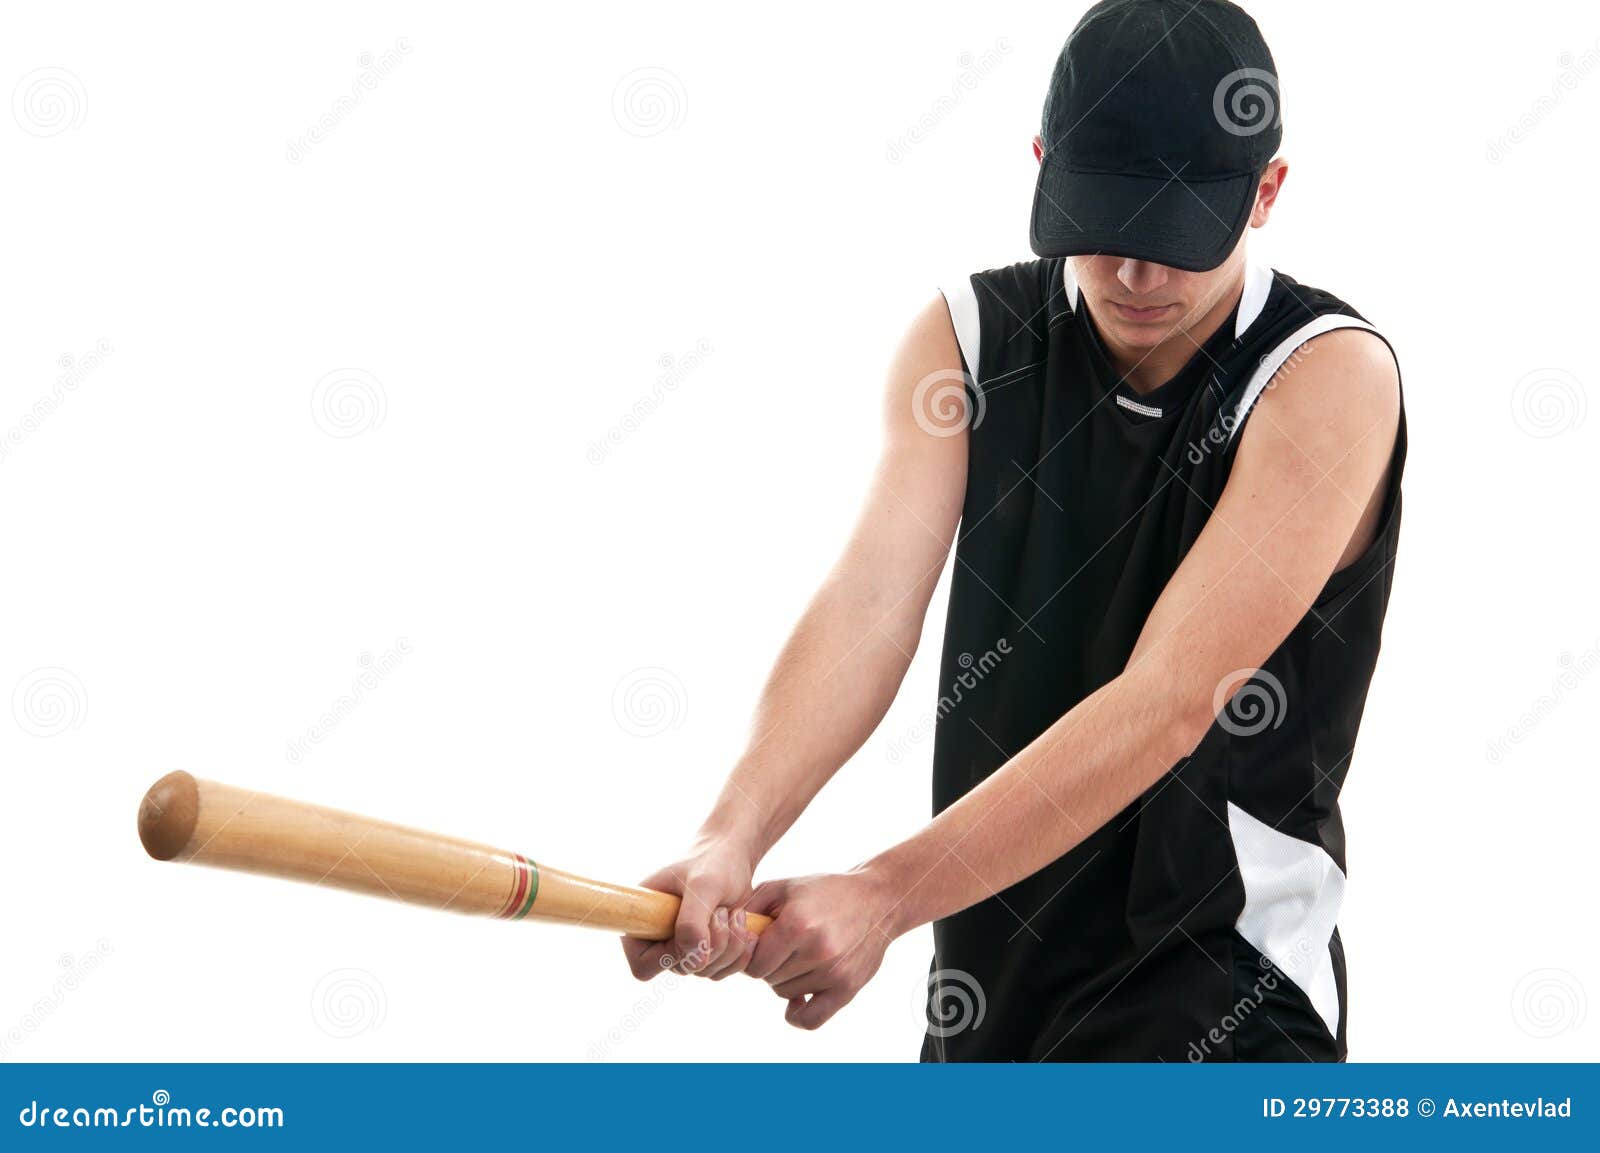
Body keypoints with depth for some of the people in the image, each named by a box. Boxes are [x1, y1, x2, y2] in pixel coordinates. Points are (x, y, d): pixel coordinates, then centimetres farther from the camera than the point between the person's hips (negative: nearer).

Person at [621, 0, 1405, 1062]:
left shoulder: (1331, 375, -16)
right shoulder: (968, 335, -2)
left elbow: (1166, 703, -25)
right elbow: (871, 599, -16)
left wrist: (887, 893, -32)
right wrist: (732, 839, -33)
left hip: (1218, 986, -4)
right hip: (991, 966, 5)